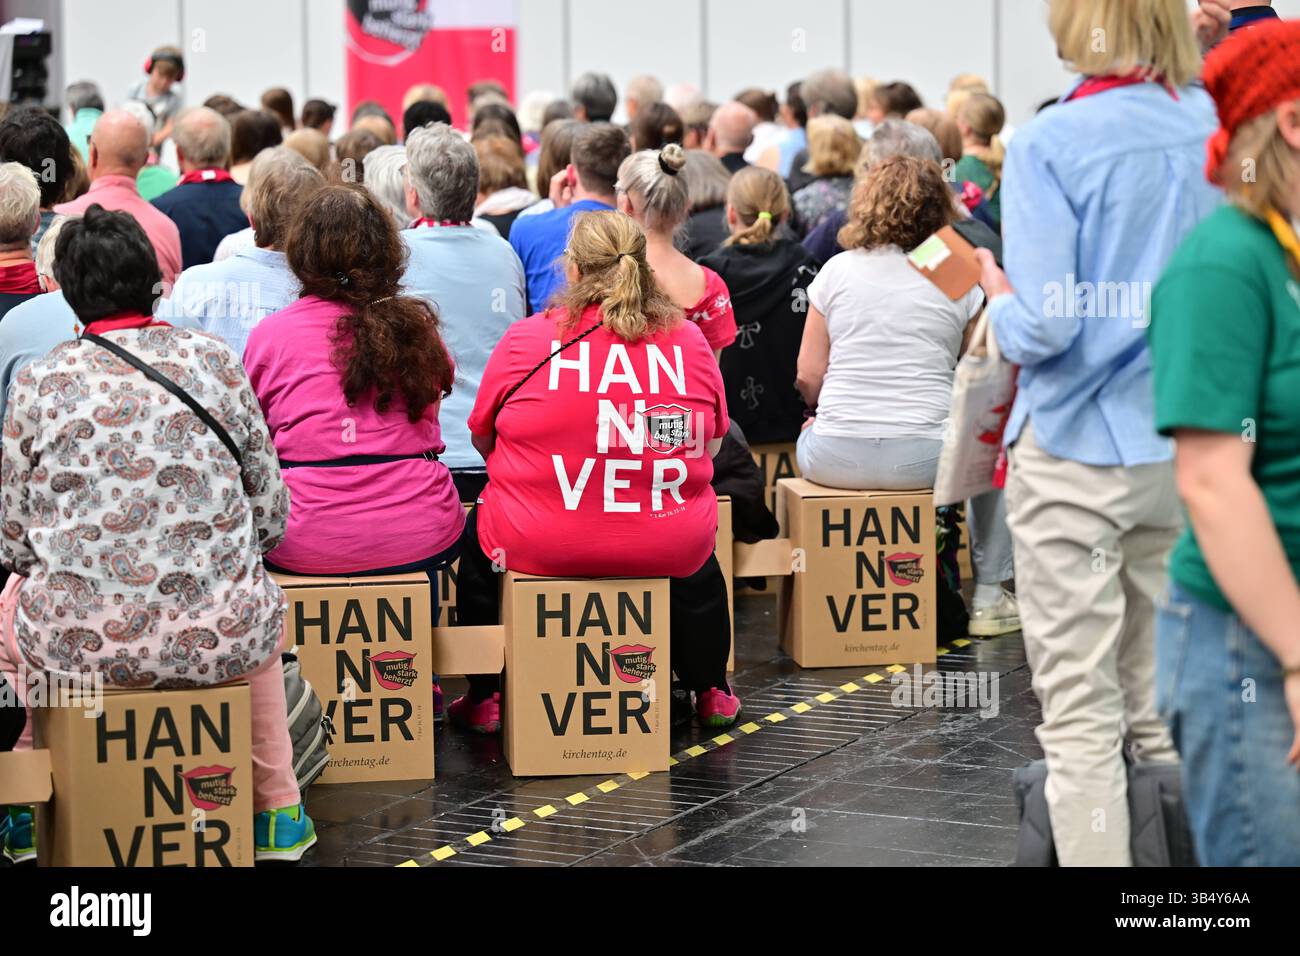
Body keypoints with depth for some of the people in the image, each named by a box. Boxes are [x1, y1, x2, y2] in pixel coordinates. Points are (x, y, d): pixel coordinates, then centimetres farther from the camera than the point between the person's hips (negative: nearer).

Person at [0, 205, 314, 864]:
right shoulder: (215, 361, 2)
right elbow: (271, 512, 6)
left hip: (75, 641, -1)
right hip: (221, 638, 1)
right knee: (261, 607, 37)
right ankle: (276, 814, 38)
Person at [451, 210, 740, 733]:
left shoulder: (525, 339, -8)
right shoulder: (689, 340, -2)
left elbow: (481, 437, 5)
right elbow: (711, 445, 9)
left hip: (538, 546, -1)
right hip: (669, 547, 1)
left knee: (476, 536, 32)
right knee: (700, 561, 37)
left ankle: (483, 699, 35)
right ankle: (711, 692, 43)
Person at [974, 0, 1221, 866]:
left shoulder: (1050, 145, -14)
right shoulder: (1216, 129, 1)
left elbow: (1044, 325, -18)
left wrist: (999, 300, 3)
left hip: (1077, 451, -5)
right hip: (1189, 450, 5)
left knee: (1082, 716, 1)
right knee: (1170, 709, 15)